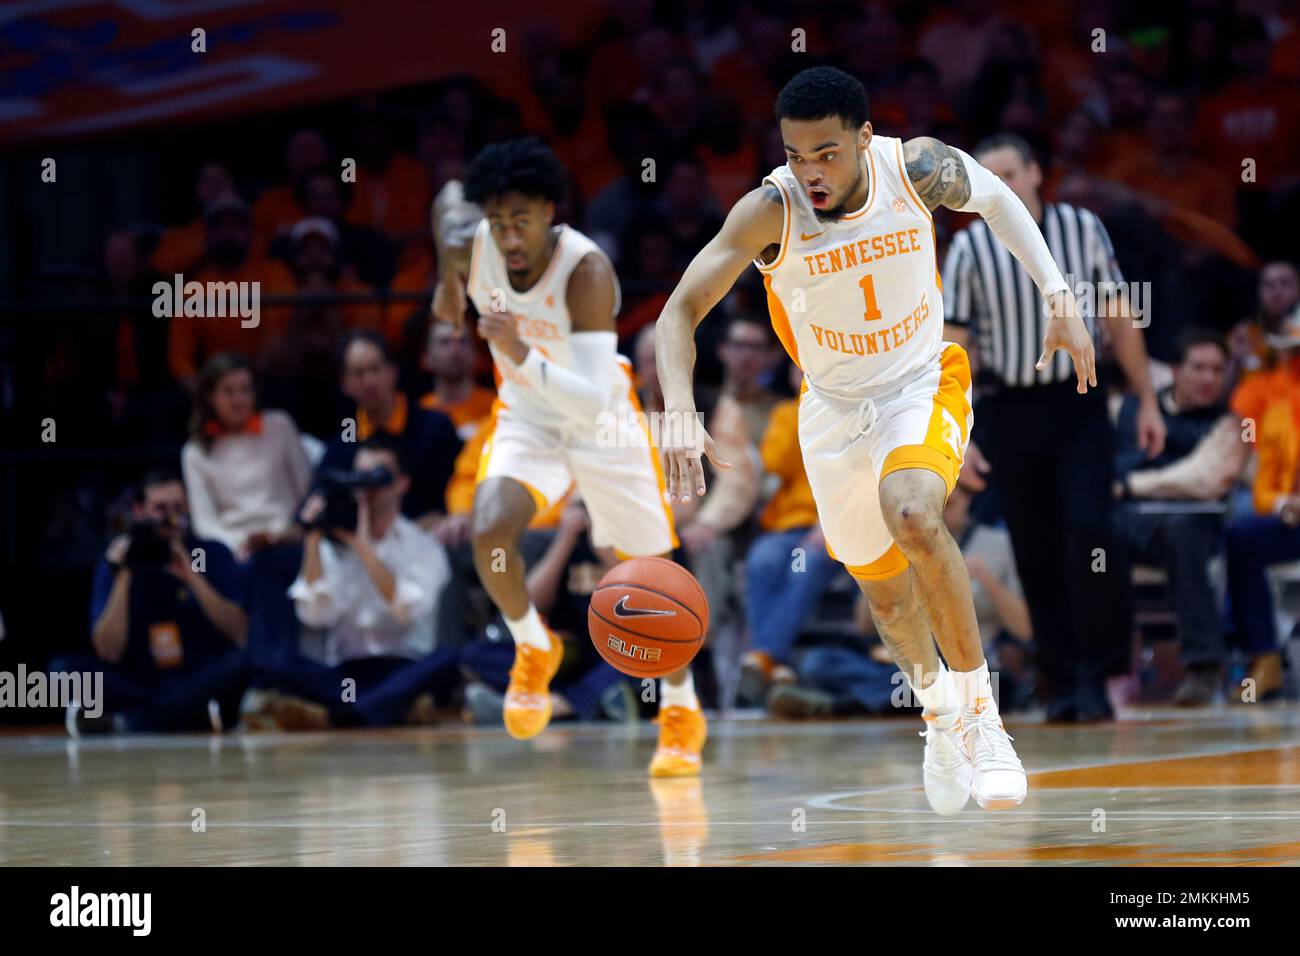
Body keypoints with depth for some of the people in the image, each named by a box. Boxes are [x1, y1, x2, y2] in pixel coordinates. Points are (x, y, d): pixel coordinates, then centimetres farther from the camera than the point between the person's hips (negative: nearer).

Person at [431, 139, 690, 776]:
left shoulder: (586, 272, -34)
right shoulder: (471, 246, -22)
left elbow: (592, 403, -41)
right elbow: (449, 197, 6)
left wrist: (521, 354, -53)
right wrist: (448, 280, 6)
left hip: (601, 423, -3)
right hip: (527, 418, 3)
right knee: (489, 532, -24)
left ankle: (682, 710, 29)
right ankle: (533, 647, 6)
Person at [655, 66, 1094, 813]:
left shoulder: (920, 169, -21)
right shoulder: (771, 211, -25)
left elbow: (997, 198, 2)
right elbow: (680, 312, -28)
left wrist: (1060, 296, -2)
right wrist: (681, 415, -44)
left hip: (924, 384, -2)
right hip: (834, 408, 2)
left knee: (913, 517, -32)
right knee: (885, 589, 16)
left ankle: (981, 710, -19)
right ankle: (938, 709, 47)